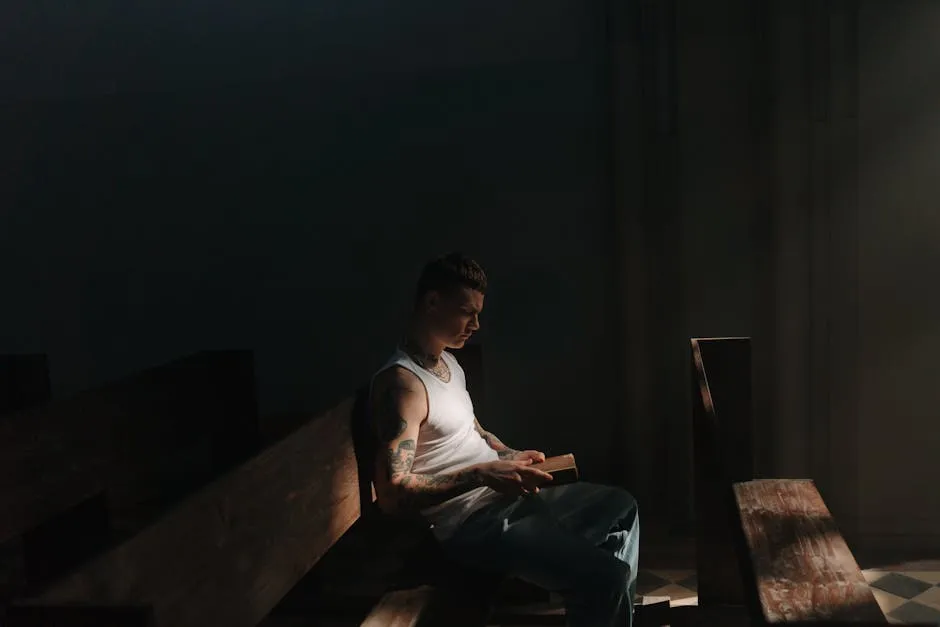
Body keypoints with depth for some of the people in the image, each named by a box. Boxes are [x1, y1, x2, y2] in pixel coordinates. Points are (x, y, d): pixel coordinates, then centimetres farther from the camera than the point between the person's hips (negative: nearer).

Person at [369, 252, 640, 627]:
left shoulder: (448, 362, 11)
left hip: (507, 497, 10)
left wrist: (512, 457, 6)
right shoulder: (402, 382, -21)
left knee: (621, 506, 22)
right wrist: (480, 474, -28)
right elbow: (392, 495, -28)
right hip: (472, 524, -10)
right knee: (605, 576, -23)